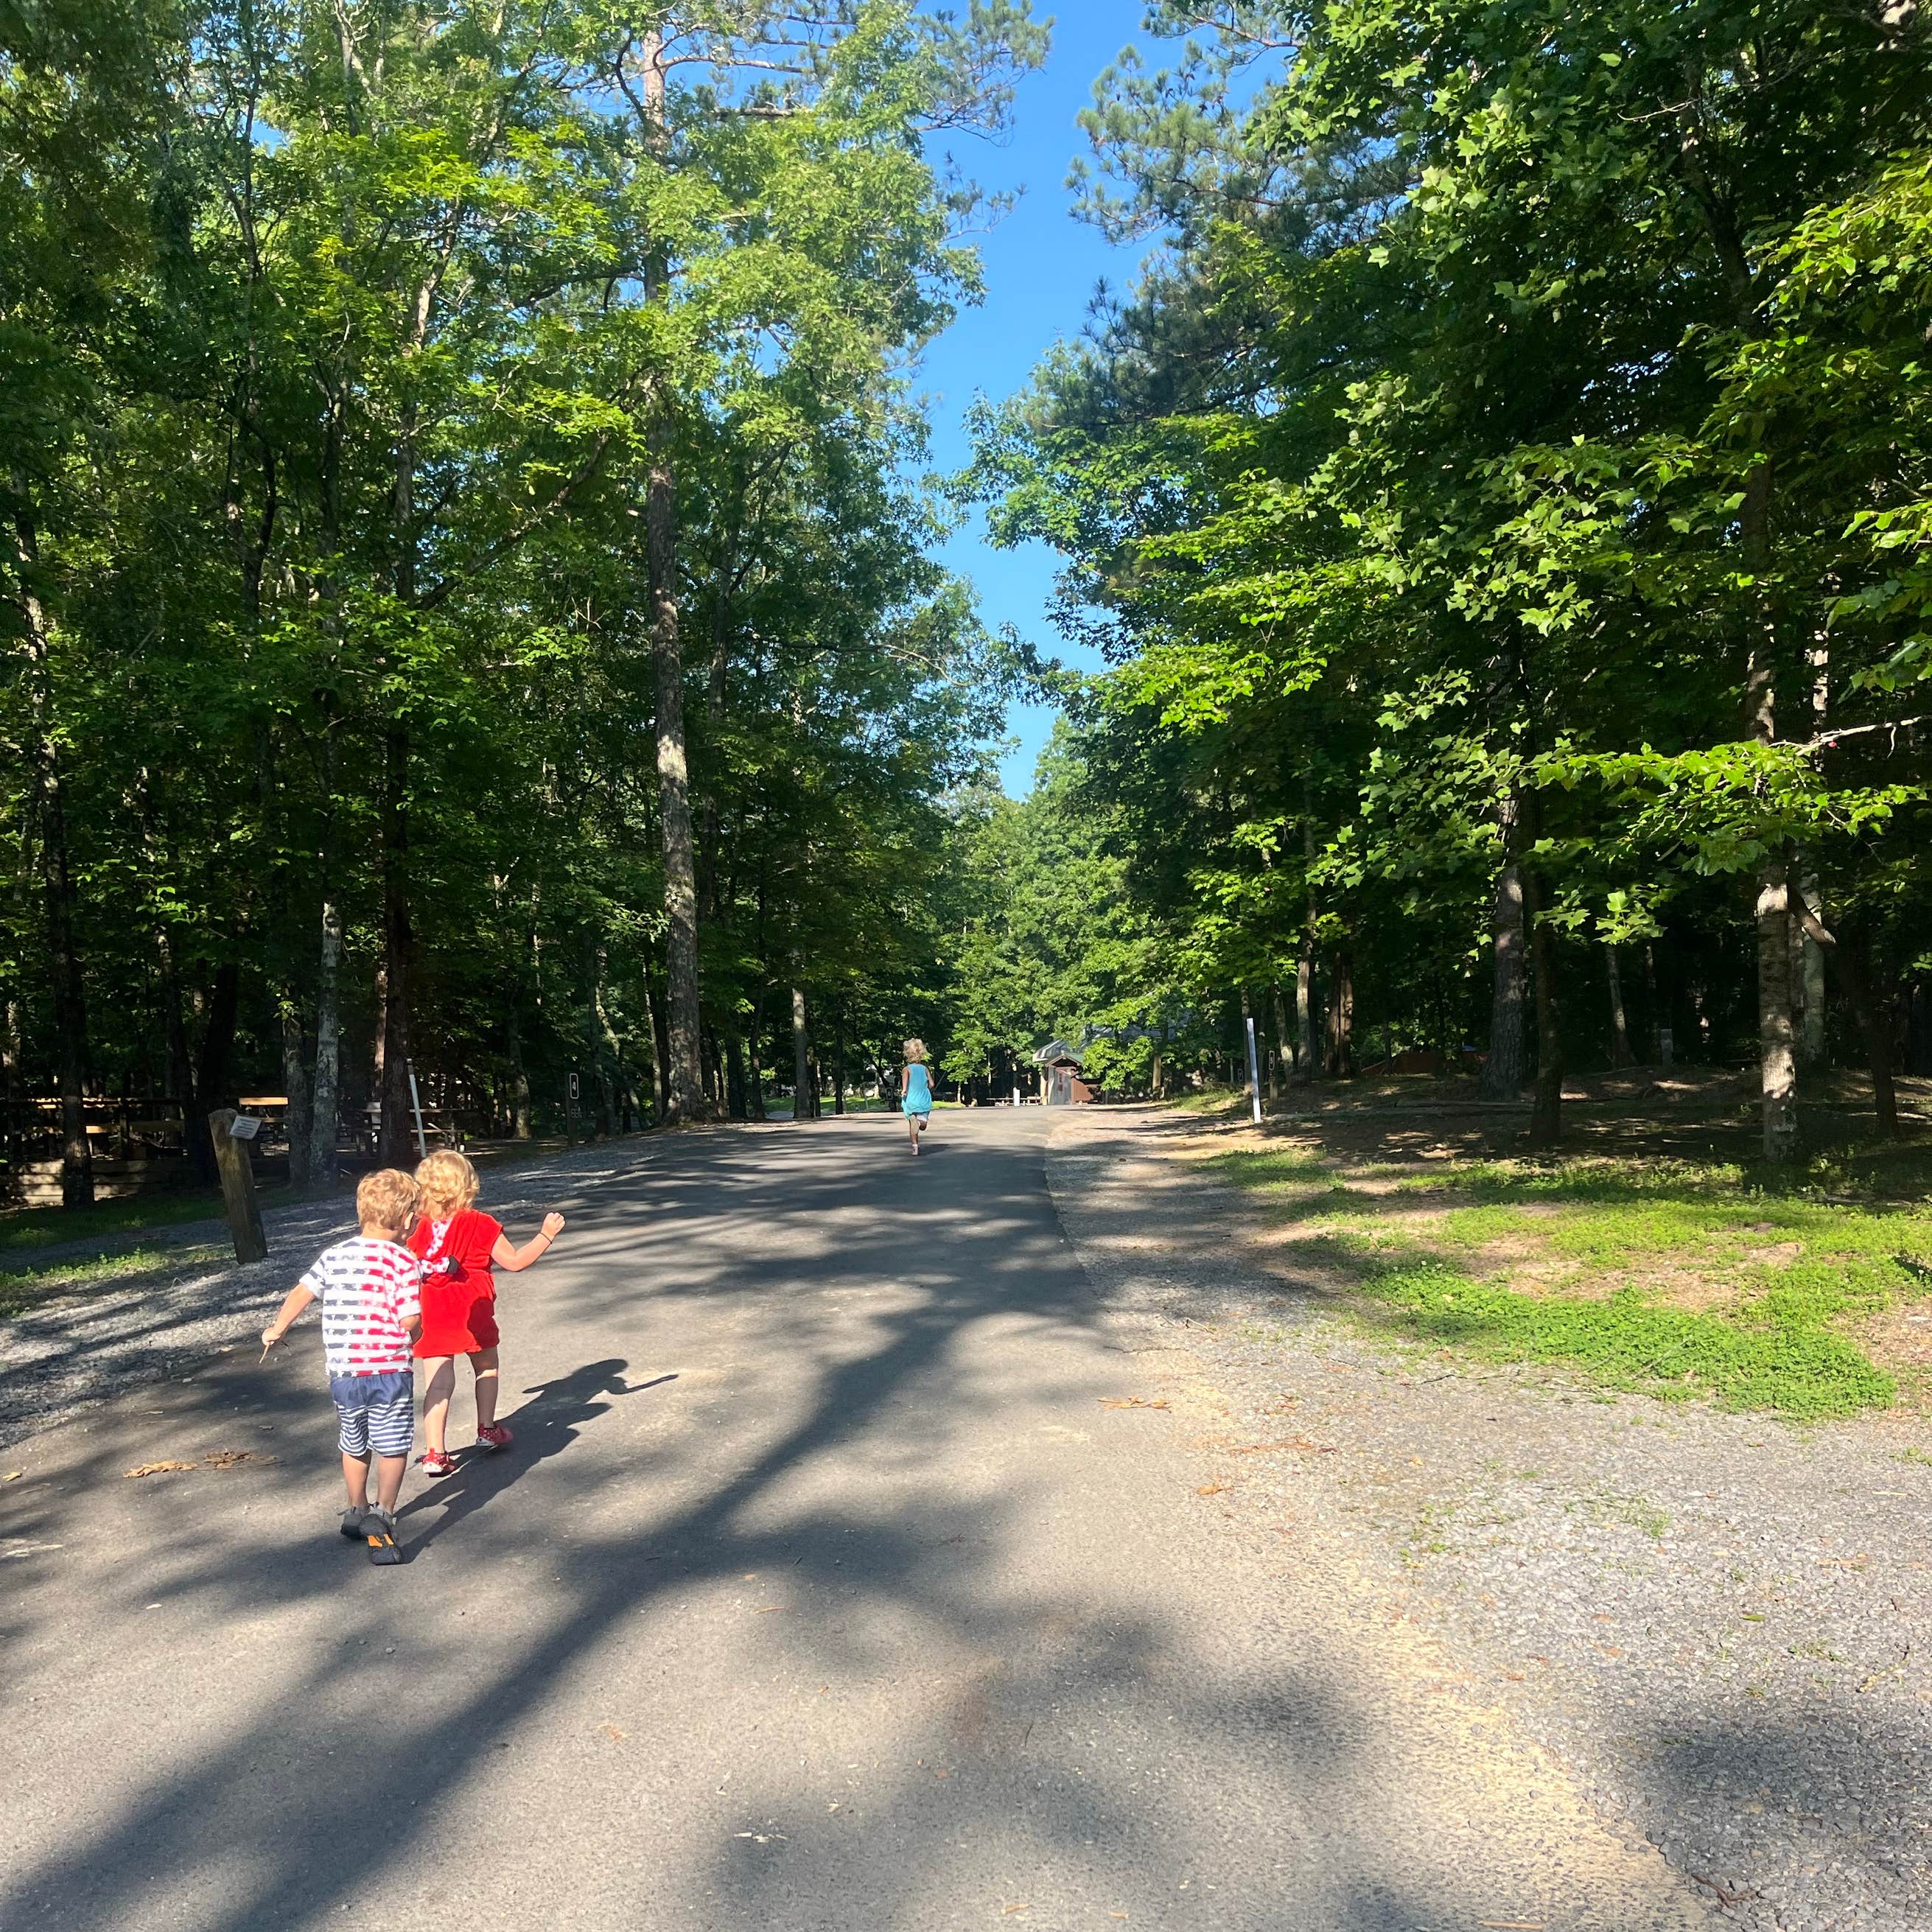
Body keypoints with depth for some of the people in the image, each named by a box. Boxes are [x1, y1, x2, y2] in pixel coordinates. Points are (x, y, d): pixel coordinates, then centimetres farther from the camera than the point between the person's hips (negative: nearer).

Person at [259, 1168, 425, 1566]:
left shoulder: (336, 1255, 5)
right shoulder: (404, 1262, -13)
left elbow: (301, 1293, 8)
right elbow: (411, 1320, -17)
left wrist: (277, 1329, 25)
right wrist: (414, 1334, 6)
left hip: (342, 1371, 6)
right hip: (388, 1370, -6)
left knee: (354, 1447, 23)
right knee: (393, 1449, 3)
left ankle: (357, 1512, 39)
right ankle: (382, 1513, -14)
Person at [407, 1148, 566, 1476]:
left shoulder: (421, 1229, 0)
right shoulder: (480, 1225, -10)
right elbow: (515, 1262, -10)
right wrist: (547, 1235, -3)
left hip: (432, 1316, 2)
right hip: (472, 1314, -2)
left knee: (437, 1383, 2)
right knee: (486, 1368, 22)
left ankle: (435, 1454, -3)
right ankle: (487, 1431, 33)